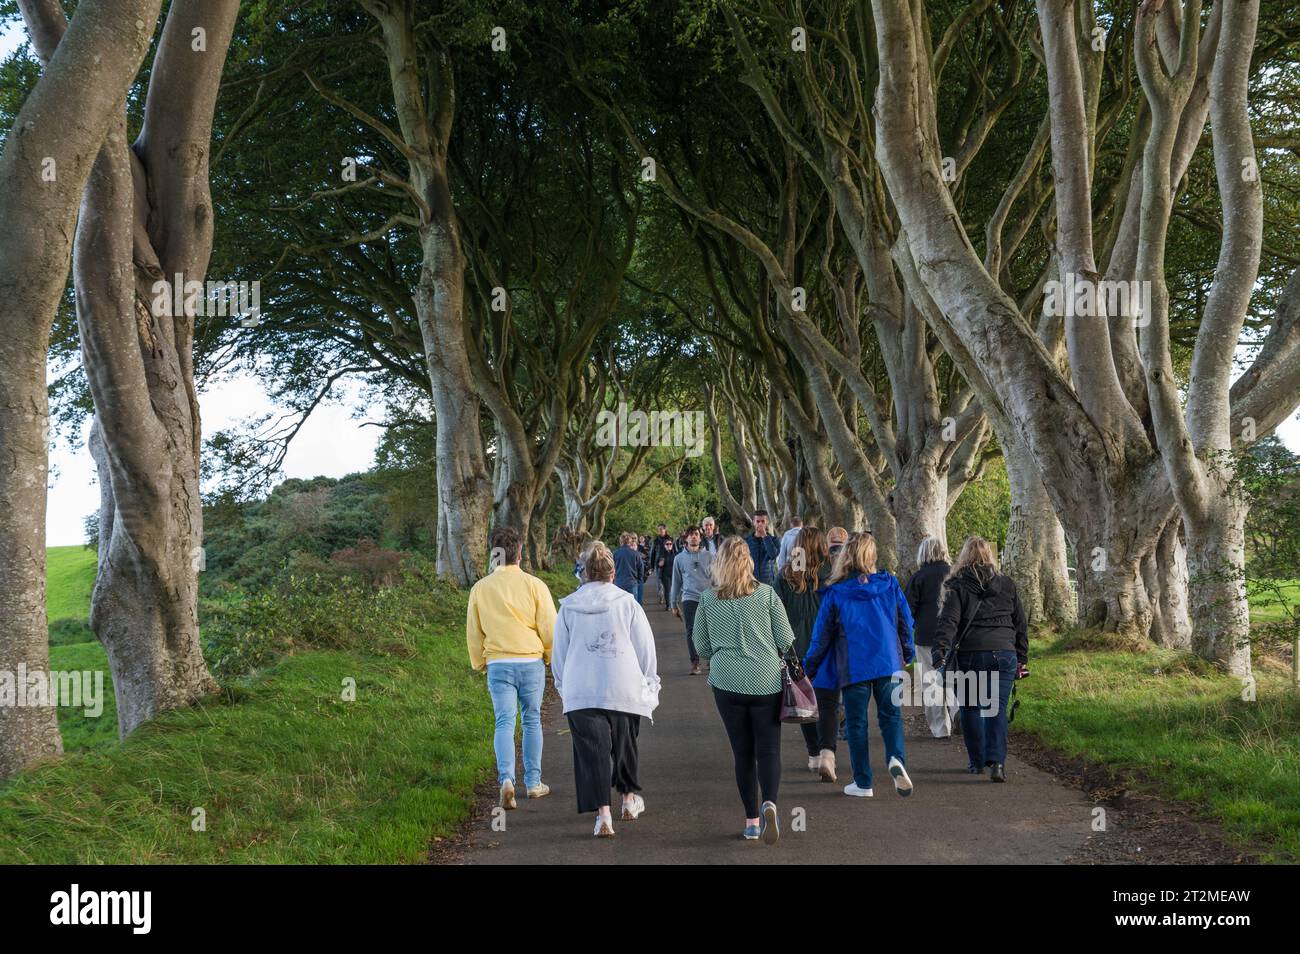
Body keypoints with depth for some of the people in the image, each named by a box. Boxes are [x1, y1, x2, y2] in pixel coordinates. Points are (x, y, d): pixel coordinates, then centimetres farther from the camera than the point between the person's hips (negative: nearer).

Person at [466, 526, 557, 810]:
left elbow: (473, 632, 8)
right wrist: (552, 658, 12)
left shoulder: (480, 588, 0)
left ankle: (506, 778, -18)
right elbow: (549, 627, -5)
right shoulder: (534, 585, -7)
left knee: (504, 723, 2)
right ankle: (533, 783, 19)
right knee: (532, 721, 13)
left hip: (498, 664, 1)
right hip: (531, 661, -1)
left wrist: (479, 664, 22)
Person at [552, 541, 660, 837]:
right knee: (624, 744, 20)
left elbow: (558, 653, 9)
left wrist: (563, 685, 22)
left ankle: (602, 813, -12)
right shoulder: (627, 604, -3)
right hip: (624, 689, 0)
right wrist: (650, 685, 13)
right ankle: (630, 797, 35)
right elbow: (646, 649, 1)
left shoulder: (568, 608, 1)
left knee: (591, 750, -1)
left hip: (581, 692, 0)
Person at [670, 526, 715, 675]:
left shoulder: (708, 556, 6)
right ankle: (694, 662, 4)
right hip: (689, 598, 0)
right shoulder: (680, 558, 8)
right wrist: (674, 604, 12)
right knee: (691, 632, -4)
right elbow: (676, 582, 12)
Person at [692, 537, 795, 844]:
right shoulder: (766, 594, -4)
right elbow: (786, 641, 0)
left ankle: (752, 821, 11)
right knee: (768, 749, 2)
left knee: (742, 752, 10)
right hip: (767, 681, -1)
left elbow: (701, 647, 5)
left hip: (727, 683, 1)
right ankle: (769, 804, -23)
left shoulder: (707, 599, -1)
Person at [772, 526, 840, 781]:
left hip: (798, 649, 2)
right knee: (828, 703, 0)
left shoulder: (785, 577, -2)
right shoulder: (830, 574, -6)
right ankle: (827, 753, -19)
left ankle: (814, 755, 21)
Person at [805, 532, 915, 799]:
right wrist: (907, 654, 23)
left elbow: (822, 635, -1)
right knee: (891, 716, 11)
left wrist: (809, 667, 11)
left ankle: (863, 782, 9)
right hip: (889, 663, 2)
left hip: (853, 667, -2)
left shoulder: (835, 594, -6)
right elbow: (906, 621, 8)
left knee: (856, 722, 7)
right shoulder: (890, 584, 0)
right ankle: (896, 758, -16)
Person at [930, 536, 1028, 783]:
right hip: (1004, 652, 2)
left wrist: (940, 649, -18)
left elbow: (949, 621, -11)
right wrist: (1022, 658, 22)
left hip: (971, 654, -2)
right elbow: (1020, 624, 16)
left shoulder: (958, 586, 2)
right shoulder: (1007, 585, 11)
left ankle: (977, 762, 15)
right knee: (997, 708, 2)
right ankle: (996, 761, -13)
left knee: (971, 708, 12)